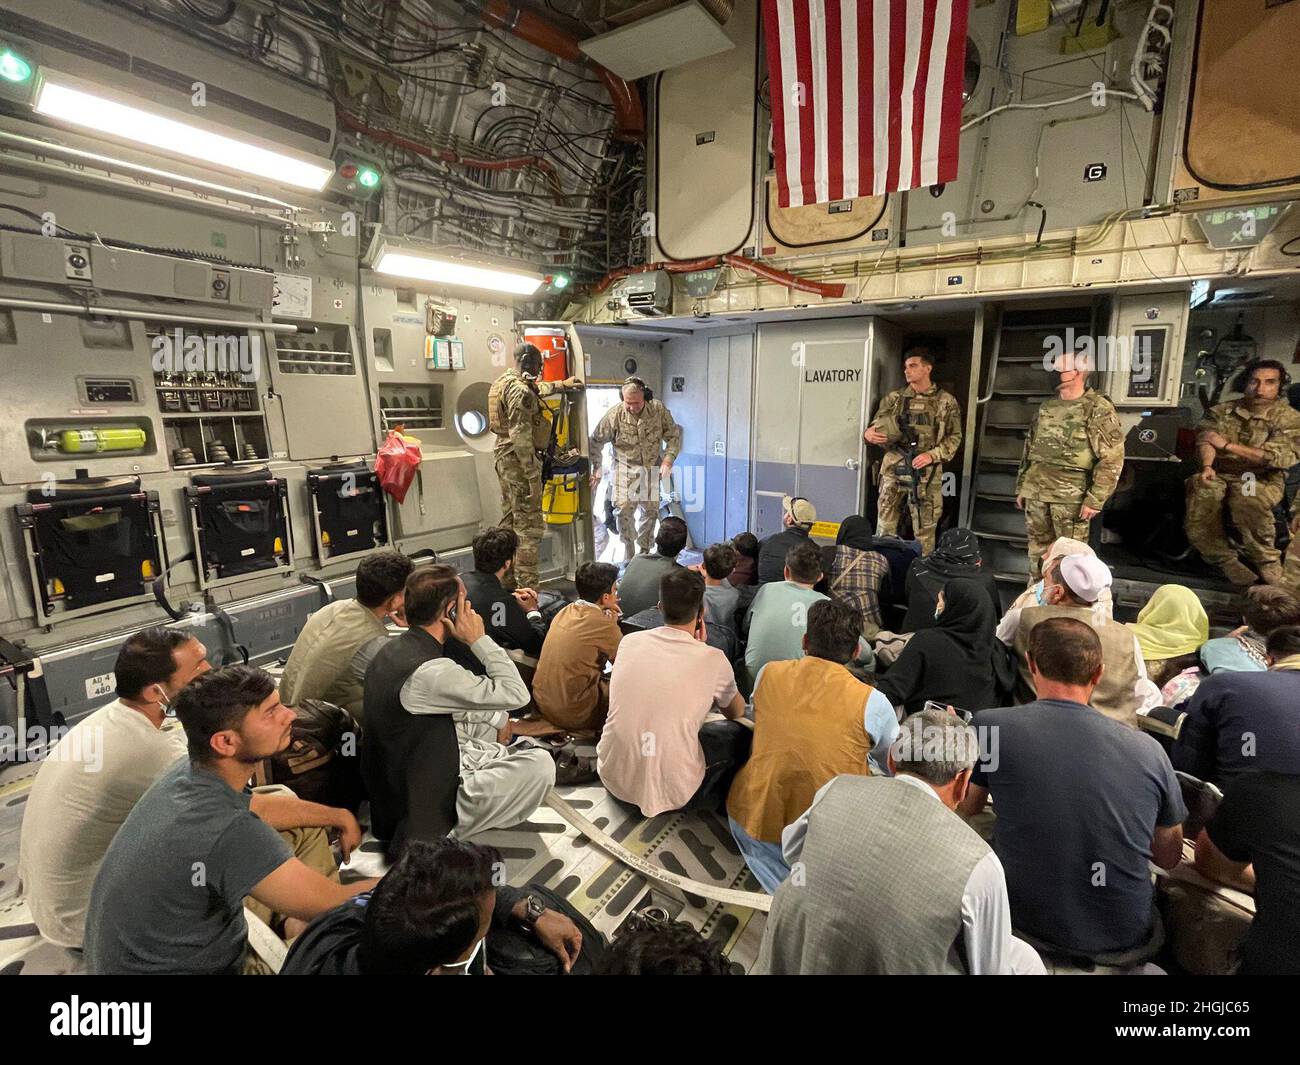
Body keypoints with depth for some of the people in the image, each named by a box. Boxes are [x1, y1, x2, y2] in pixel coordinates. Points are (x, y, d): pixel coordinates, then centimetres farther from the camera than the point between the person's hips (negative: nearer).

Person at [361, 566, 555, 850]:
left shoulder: (394, 649, 0)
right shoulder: (430, 672, -31)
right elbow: (517, 695, -23)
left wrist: (496, 720, 14)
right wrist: (479, 639, -19)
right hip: (423, 811, -9)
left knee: (482, 719, 21)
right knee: (539, 762, -14)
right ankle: (449, 835, 3)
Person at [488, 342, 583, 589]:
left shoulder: (504, 382, 15)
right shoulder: (520, 390, -17)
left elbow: (537, 389, 36)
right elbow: (520, 435, -24)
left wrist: (562, 384, 46)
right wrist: (532, 473, -24)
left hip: (502, 456, 11)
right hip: (518, 460, -11)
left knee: (509, 519, 17)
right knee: (529, 526, -9)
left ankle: (507, 579, 26)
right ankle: (527, 589, -8)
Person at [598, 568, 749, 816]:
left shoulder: (629, 642, -1)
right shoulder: (713, 659, -11)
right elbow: (736, 712, 11)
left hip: (613, 778, 4)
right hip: (670, 790, -4)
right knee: (740, 734, 16)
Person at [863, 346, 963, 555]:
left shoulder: (946, 402, 3)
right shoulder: (894, 398, 8)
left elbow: (954, 437, 3)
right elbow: (875, 426, 10)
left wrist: (932, 455, -12)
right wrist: (868, 433, -13)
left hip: (927, 474, -2)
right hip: (893, 470, 2)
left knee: (924, 529, 6)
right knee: (885, 526, 5)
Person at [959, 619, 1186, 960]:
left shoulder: (990, 726, -14)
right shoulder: (1149, 750, -8)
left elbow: (965, 809, 4)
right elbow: (1170, 857, 7)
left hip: (1027, 924, -3)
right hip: (1125, 938, 4)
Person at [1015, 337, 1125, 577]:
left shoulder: (1098, 409, -6)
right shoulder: (1046, 408, 13)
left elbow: (1112, 458, -10)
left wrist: (1095, 499, -14)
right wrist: (1021, 487, 16)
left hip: (1071, 499, -6)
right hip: (1036, 495, 6)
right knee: (1037, 551, 14)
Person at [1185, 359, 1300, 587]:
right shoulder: (1221, 411, 12)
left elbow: (1282, 457, -11)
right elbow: (1205, 440, -3)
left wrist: (1228, 445, -11)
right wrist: (1207, 466, -25)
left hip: (1262, 479, -2)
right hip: (1218, 474, 2)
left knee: (1248, 501, -38)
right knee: (1200, 495, -33)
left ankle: (1267, 561, -15)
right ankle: (1226, 559, -18)